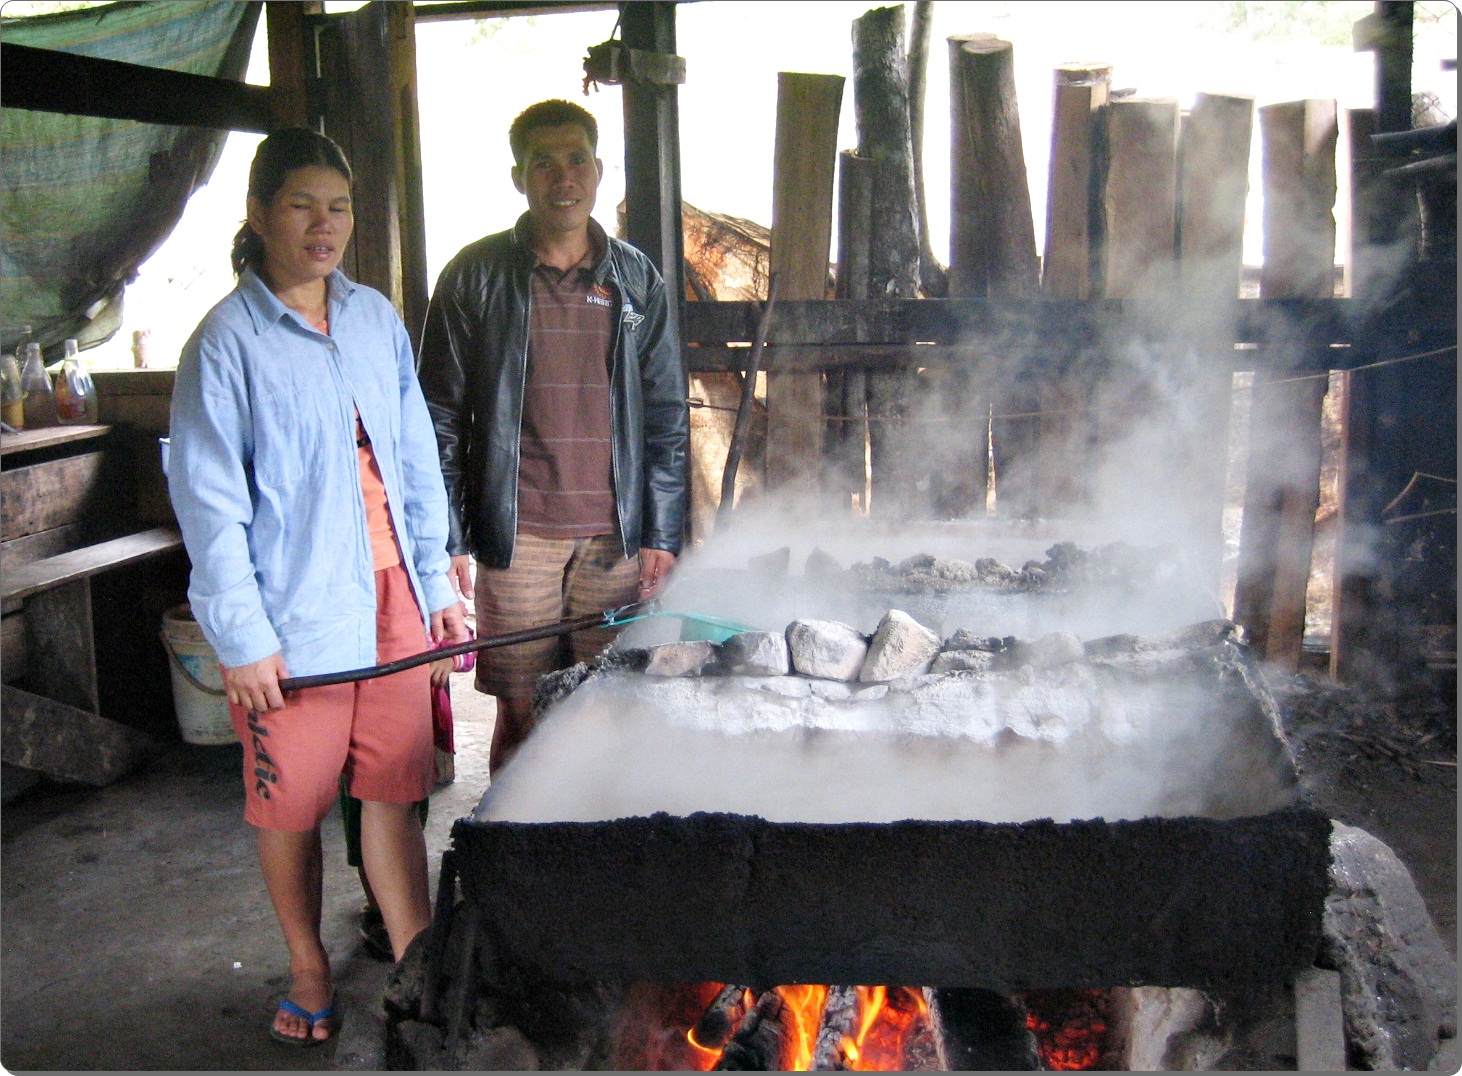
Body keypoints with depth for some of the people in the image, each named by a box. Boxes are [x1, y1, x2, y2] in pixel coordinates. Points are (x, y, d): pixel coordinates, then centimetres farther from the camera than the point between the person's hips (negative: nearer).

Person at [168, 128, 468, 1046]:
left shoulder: (376, 319, 7)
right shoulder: (229, 340, -7)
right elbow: (209, 503, -9)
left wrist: (438, 580, 10)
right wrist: (242, 637, -12)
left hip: (390, 597, 4)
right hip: (295, 611, -3)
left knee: (395, 789, 7)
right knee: (293, 804, 10)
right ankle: (309, 971, 31)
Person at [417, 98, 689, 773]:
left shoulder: (636, 280, 10)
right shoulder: (476, 276, 3)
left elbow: (667, 415, 10)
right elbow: (441, 417, 3)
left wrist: (662, 534, 4)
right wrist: (448, 539, -4)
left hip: (617, 537, 2)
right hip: (515, 536, -2)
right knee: (521, 717, 3)